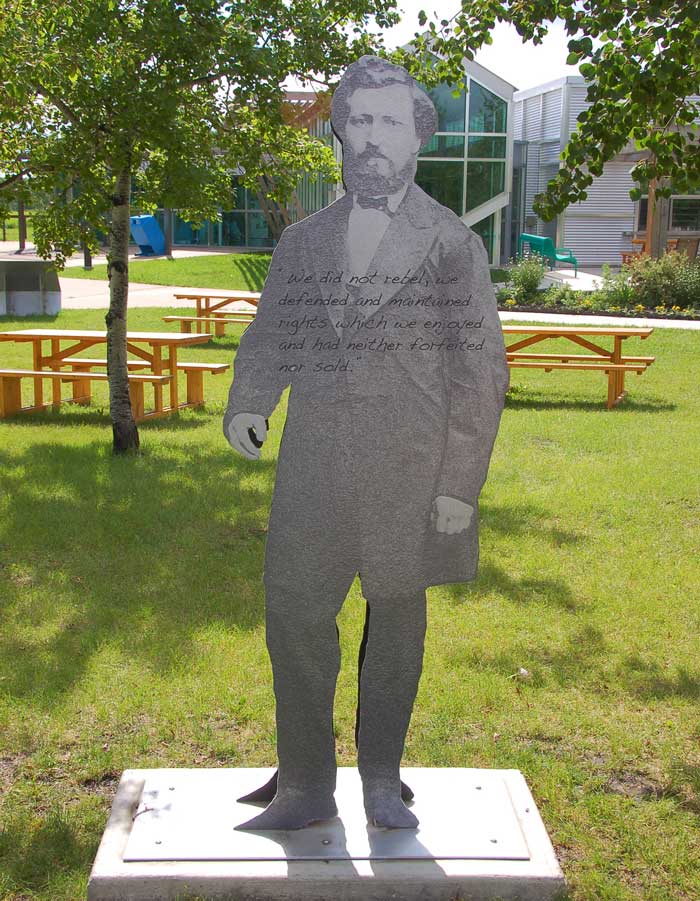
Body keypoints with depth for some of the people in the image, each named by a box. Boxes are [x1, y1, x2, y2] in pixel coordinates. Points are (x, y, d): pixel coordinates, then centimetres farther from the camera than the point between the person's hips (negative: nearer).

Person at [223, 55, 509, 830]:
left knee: (397, 625, 9)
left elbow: (481, 371, -2)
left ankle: (381, 781, 27)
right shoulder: (302, 242, 12)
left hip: (409, 474, -2)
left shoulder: (452, 244, 1)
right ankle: (305, 788, 17)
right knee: (294, 618, 1)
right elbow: (269, 339, 14)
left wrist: (461, 484, -8)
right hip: (313, 469, 3)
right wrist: (245, 408, -5)